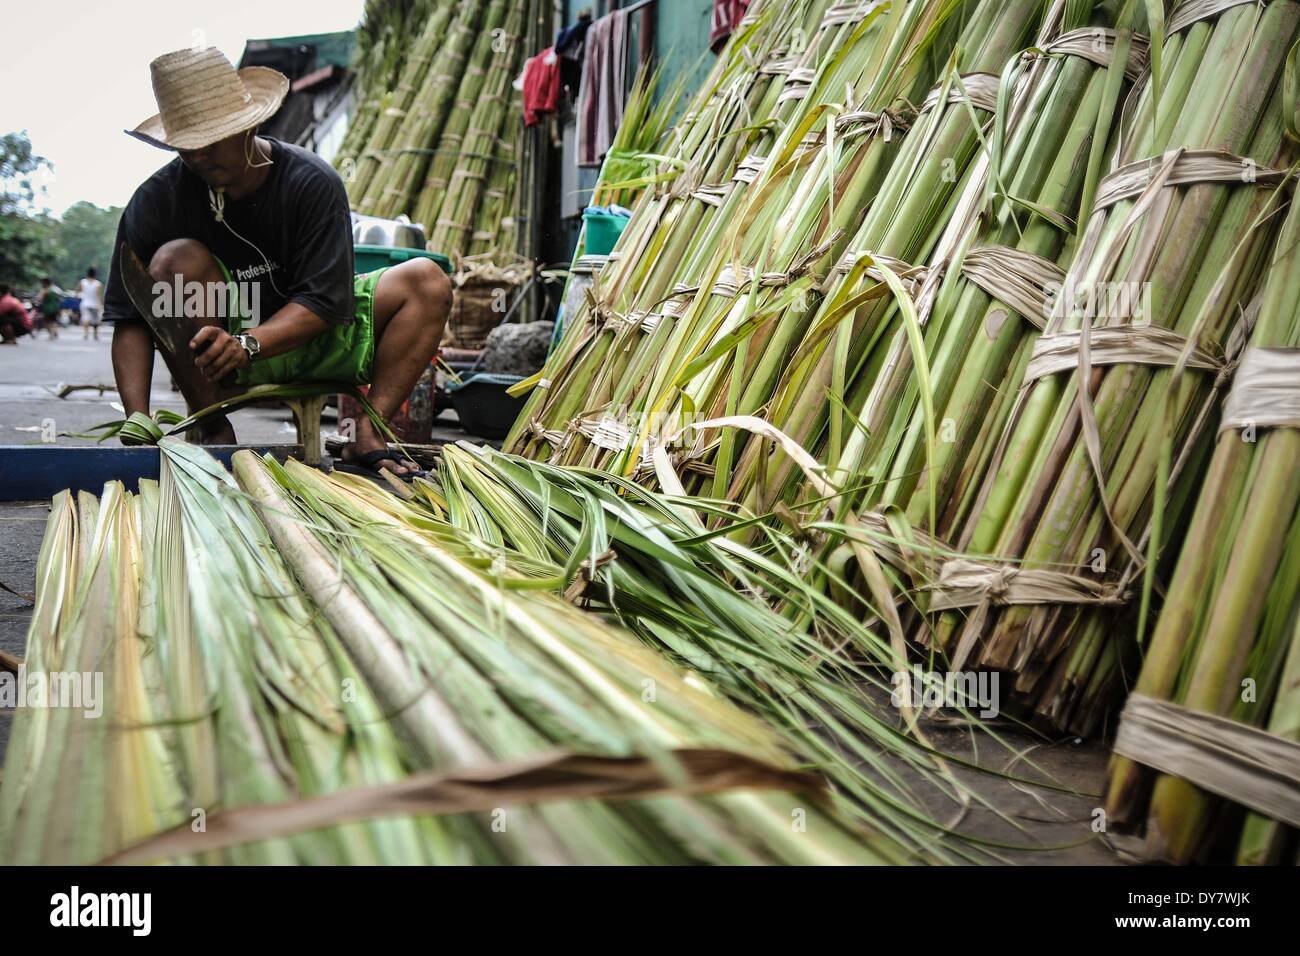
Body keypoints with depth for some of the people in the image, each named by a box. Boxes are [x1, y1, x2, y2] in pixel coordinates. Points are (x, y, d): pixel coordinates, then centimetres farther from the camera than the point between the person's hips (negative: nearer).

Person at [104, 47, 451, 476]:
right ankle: (212, 429, -21)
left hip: (305, 337, 1)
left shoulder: (313, 183, -15)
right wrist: (137, 417, -29)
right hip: (214, 344, -1)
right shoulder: (155, 200, -13)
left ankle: (367, 433, -25)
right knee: (175, 261, -29)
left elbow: (323, 301, -21)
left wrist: (246, 343, -39)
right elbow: (130, 319, -14)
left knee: (427, 282, -14)